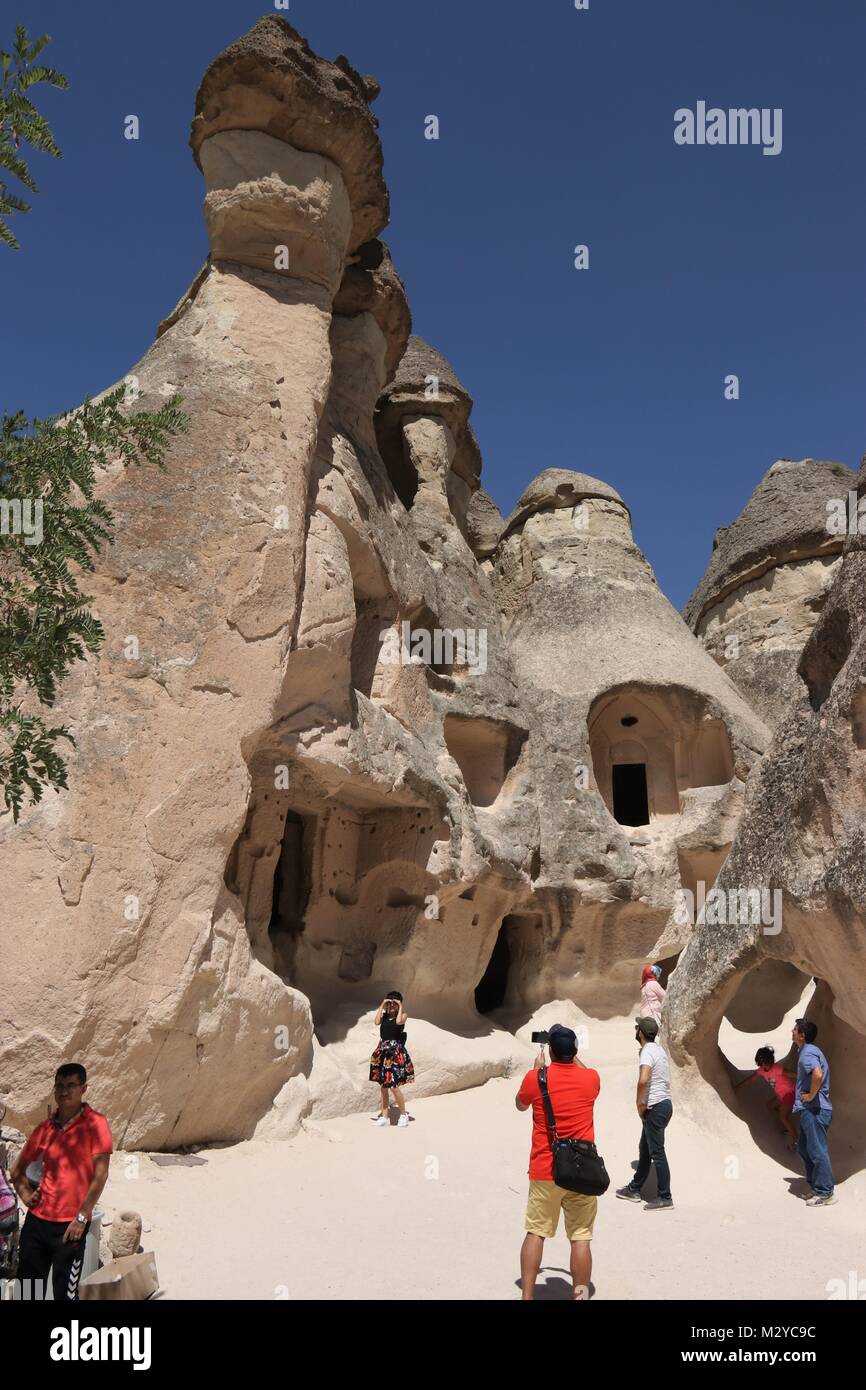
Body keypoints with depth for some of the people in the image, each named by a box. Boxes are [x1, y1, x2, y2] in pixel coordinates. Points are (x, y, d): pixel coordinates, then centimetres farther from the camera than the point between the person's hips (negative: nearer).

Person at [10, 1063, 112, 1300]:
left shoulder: (95, 1123, -8)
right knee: (27, 1289, 13)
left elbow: (100, 1174, -11)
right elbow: (17, 1169, 21)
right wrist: (25, 1195, 6)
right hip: (36, 1220, 5)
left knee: (65, 1293, 1)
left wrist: (82, 1217, -13)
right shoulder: (45, 1127, 7)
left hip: (70, 1225, -5)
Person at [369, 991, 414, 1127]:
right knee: (383, 1086, 9)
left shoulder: (403, 1014, -1)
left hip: (396, 1052, -5)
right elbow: (376, 1022, -11)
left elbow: (399, 1021, -23)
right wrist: (382, 1006, -7)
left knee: (394, 1086, -8)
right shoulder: (384, 1015, 9)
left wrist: (400, 1007, -11)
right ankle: (384, 1117, 19)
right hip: (383, 1051, 5)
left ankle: (403, 1115, 10)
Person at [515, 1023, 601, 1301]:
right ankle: (580, 1294, 8)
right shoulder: (591, 1078, -4)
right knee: (581, 1236, 6)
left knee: (535, 1233, 10)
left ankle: (527, 1296, 12)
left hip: (544, 1171, 0)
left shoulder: (535, 1078, -7)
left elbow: (520, 1105, 15)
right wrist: (573, 1056, 27)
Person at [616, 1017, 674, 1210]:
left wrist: (639, 1102, -18)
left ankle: (665, 1198, 5)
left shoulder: (647, 1052, -18)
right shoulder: (658, 1049, 12)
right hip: (664, 1102, 10)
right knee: (645, 1149, 18)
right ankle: (634, 1189, 28)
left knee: (656, 1153, -2)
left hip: (655, 1107, -10)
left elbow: (643, 1080, -34)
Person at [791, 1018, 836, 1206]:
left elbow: (817, 1074, -35)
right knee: (804, 1148, 18)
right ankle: (817, 1186, 26)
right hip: (810, 1109, 11)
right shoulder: (810, 1050, 15)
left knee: (817, 1151, -3)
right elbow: (817, 1075, 27)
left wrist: (811, 1095, -22)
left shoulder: (807, 1053, -17)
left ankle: (826, 1193, 5)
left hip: (814, 1110, -11)